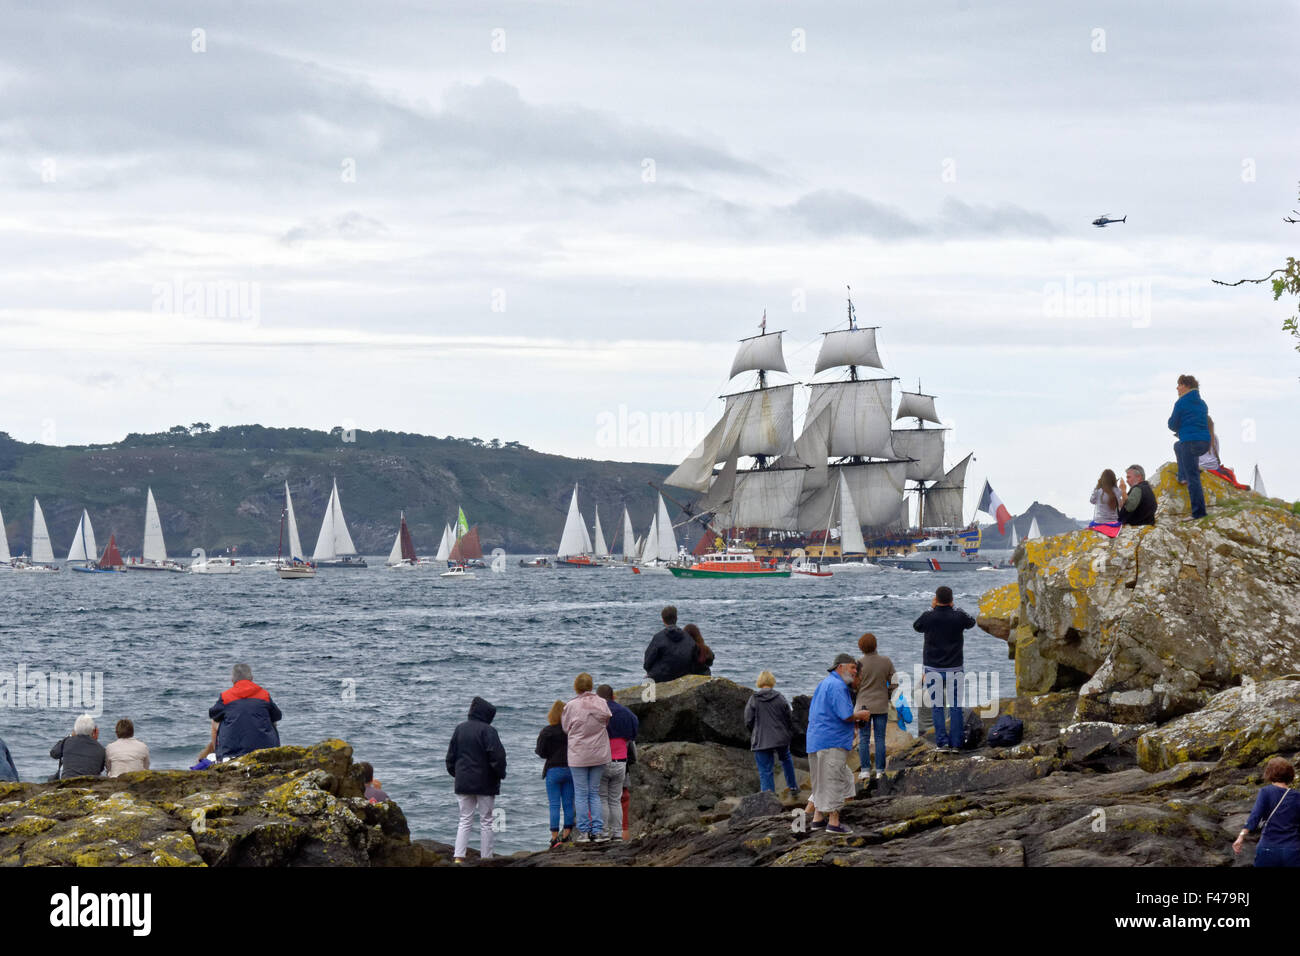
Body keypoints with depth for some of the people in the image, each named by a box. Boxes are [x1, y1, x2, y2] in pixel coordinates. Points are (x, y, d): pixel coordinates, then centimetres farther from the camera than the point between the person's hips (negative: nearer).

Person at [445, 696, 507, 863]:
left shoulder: (459, 728, 6)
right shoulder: (488, 730, -13)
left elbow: (451, 755, 11)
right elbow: (497, 755, -17)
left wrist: (456, 773, 21)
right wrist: (500, 774, -4)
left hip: (463, 782, 5)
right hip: (485, 783, -5)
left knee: (464, 820, 7)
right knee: (486, 821, 5)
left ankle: (458, 857, -4)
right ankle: (486, 857, 5)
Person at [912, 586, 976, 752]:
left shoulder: (928, 617, -11)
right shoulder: (959, 617, -8)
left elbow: (916, 626, 11)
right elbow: (971, 623, 15)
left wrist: (932, 609, 18)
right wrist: (954, 608, 24)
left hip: (933, 669, -1)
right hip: (954, 668, 1)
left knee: (937, 706, 5)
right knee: (955, 706, 8)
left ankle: (942, 742, -2)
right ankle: (955, 743, 7)